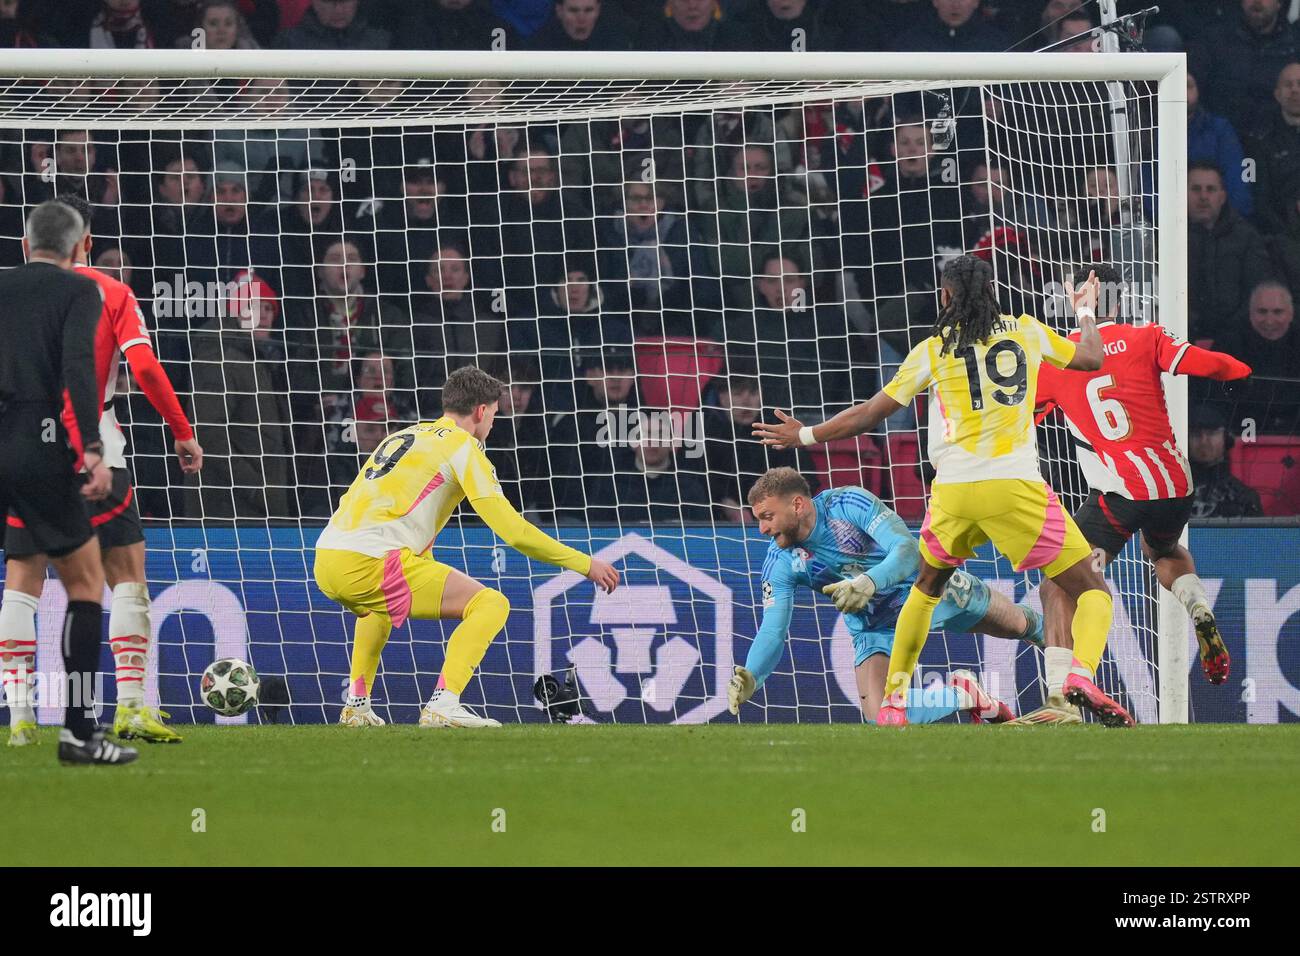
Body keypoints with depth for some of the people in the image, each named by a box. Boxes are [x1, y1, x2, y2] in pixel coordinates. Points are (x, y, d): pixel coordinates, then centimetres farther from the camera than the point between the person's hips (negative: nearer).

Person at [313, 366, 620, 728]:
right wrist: (585, 564, 5)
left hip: (325, 562, 8)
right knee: (491, 604, -5)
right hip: (370, 562, -8)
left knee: (380, 604, 42)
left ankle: (356, 704, 31)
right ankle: (443, 705, -19)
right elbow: (513, 531, -4)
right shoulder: (463, 446, 2)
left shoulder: (402, 436, 25)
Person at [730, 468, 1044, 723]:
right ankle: (962, 693, 4)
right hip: (876, 628, 2)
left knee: (1019, 625, 15)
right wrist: (750, 678, -38)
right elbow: (772, 631, -18)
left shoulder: (848, 503, -28)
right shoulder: (780, 562, -18)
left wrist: (869, 583, -54)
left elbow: (908, 550, -34)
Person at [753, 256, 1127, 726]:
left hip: (953, 490, 2)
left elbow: (871, 412, 11)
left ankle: (893, 701, 24)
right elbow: (1092, 358, 23)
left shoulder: (933, 350, 7)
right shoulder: (1027, 331, 8)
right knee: (1092, 589, 4)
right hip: (1016, 487, -2)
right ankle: (1082, 674, -25)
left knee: (927, 587, 28)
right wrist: (1086, 312, 44)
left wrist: (805, 435, 24)